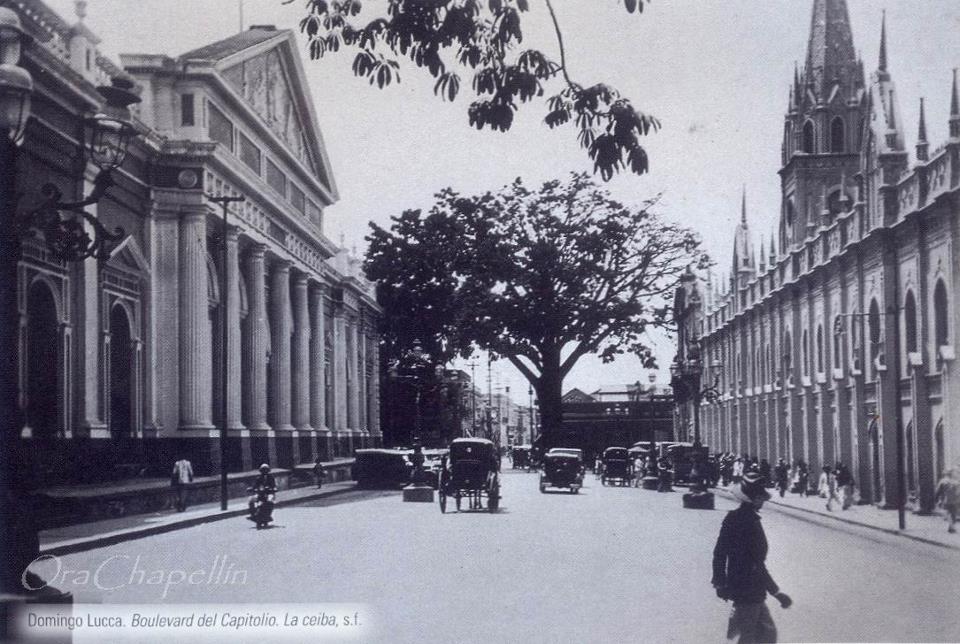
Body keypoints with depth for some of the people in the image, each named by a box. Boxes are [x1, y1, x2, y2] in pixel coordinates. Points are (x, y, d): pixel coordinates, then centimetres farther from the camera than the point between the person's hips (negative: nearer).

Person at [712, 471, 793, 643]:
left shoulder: (732, 517, 4)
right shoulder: (750, 523, -21)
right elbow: (757, 566, -21)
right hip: (750, 592, -9)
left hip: (736, 587, 9)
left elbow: (719, 552, 13)